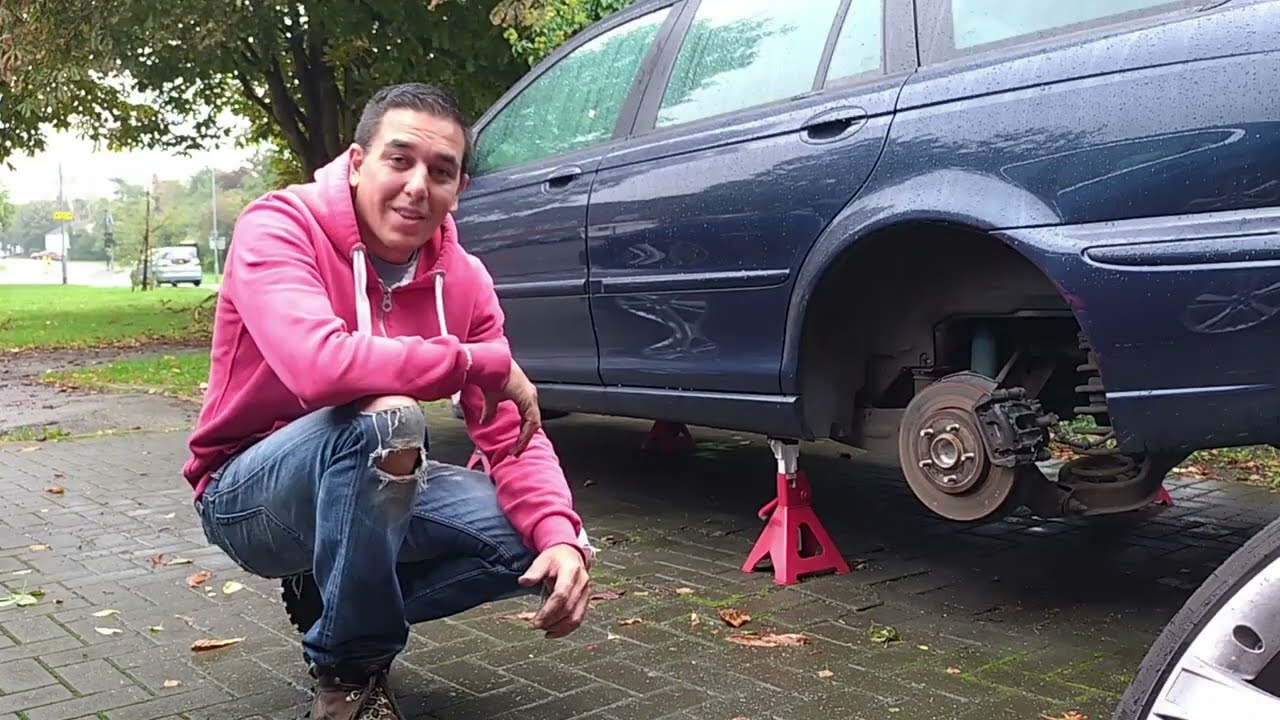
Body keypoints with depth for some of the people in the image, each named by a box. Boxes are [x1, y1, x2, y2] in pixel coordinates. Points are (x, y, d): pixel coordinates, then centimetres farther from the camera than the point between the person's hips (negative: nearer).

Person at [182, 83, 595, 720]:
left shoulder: (463, 280, -6)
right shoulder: (277, 229, -21)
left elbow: (511, 434, -8)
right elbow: (319, 365, -40)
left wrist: (562, 540, -27)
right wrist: (487, 363, -31)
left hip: (370, 488, 6)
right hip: (248, 497, -5)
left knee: (530, 538, -13)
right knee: (385, 416, -36)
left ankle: (334, 598, 8)